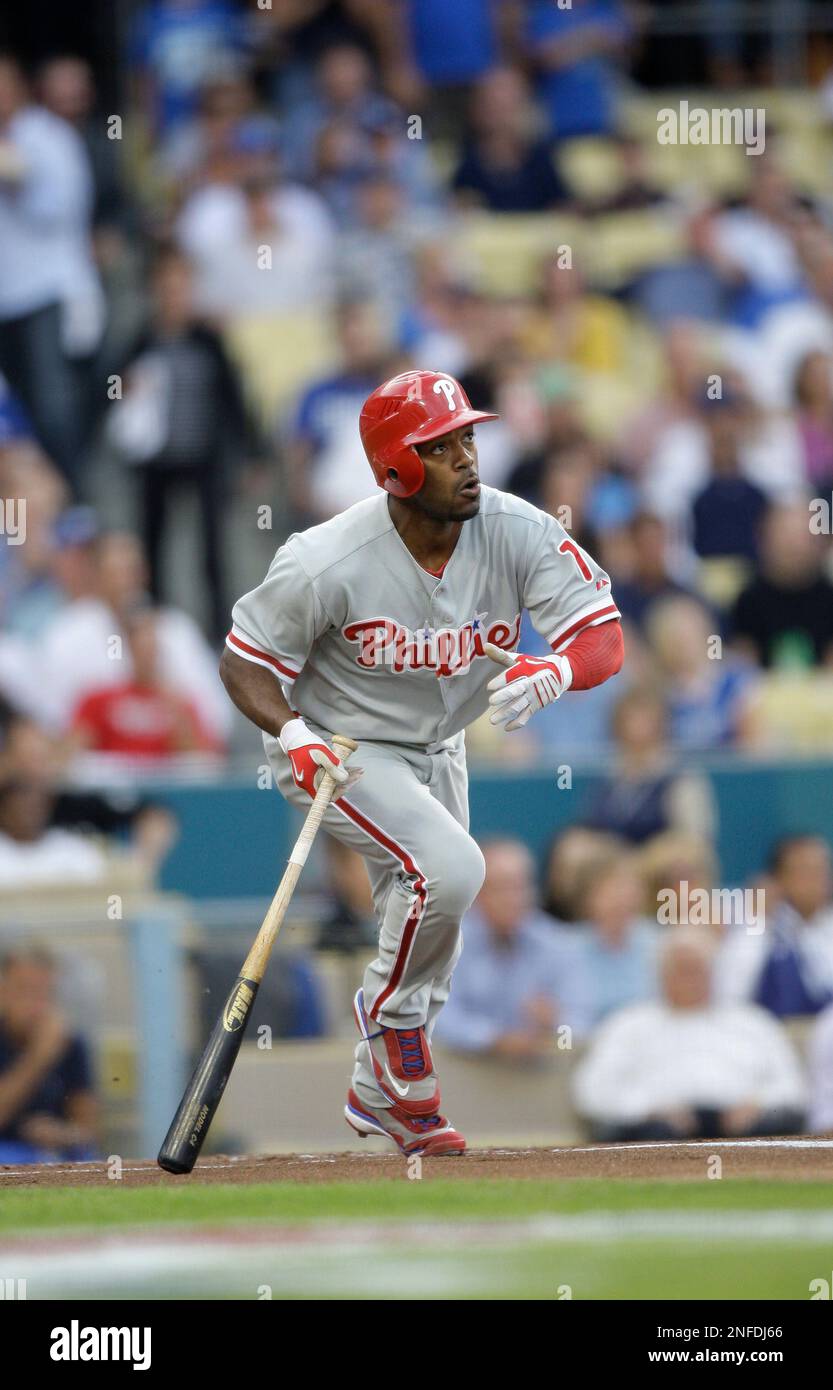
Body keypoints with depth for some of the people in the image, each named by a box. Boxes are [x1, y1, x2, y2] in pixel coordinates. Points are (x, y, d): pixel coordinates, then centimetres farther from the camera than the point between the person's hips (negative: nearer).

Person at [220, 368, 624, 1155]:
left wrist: (551, 673, -46)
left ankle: (379, 1097, 42)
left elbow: (605, 640, -24)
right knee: (449, 868, -29)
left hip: (437, 751, 6)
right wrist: (293, 734, -36)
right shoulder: (328, 564, -30)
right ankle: (395, 1032, -4)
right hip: (338, 750, -6)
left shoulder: (518, 534, -21)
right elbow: (245, 662, -17)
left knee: (432, 942, 17)